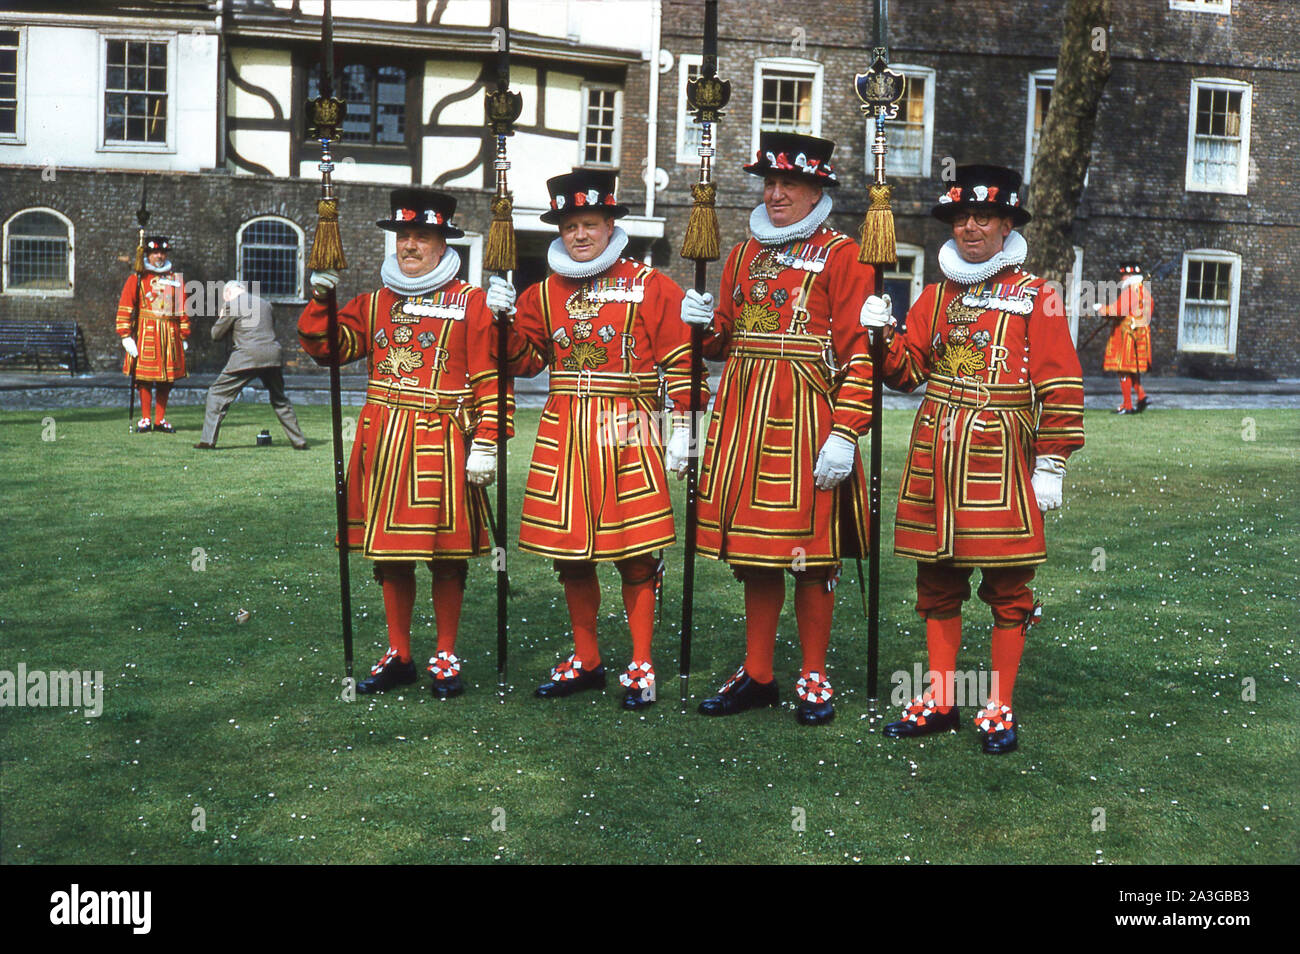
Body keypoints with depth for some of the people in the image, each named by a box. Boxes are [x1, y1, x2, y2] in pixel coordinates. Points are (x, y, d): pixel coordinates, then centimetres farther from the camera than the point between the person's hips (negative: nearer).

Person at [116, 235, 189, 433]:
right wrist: (125, 336, -8)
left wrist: (184, 336, 9)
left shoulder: (177, 279, 13)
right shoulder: (137, 279, 4)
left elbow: (183, 310, 14)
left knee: (167, 379, 4)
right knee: (145, 377, -2)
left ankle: (160, 420, 12)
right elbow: (124, 308, -1)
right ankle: (145, 419, 5)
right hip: (145, 333, -3)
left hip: (170, 334, 3)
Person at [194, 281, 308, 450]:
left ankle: (207, 440, -2)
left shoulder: (232, 304, 1)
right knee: (280, 400, 19)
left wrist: (222, 316, 24)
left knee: (217, 394, 5)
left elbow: (216, 334, 5)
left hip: (247, 357, -5)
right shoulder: (265, 304, 19)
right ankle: (299, 441, 17)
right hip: (272, 355, 5)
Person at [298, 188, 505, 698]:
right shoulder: (375, 303, 13)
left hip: (443, 442, -4)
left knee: (447, 554, 3)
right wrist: (321, 297, -6)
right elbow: (326, 346, 9)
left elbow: (490, 378, -5)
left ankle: (446, 659, 16)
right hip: (384, 442, 4)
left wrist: (485, 443, -12)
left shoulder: (470, 302, -1)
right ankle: (398, 656, 23)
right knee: (389, 551, 9)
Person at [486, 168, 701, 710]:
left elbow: (678, 359, -2)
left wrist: (680, 429, -7)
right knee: (570, 552, 9)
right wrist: (505, 318, -3)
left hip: (628, 433, -4)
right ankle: (585, 661, 23)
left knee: (635, 554, -2)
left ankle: (641, 666, 10)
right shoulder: (545, 293, 11)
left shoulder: (649, 286, -1)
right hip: (564, 434, 4)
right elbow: (524, 361, 14)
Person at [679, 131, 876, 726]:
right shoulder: (745, 253, 16)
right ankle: (757, 676, 20)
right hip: (744, 415, 6)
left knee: (810, 553, 0)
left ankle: (813, 679, 14)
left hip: (807, 418, -5)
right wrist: (703, 323, -1)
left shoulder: (840, 255, -2)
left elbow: (860, 352, -9)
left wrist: (844, 434, -16)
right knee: (753, 547, 9)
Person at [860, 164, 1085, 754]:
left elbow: (1060, 388, -5)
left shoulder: (1036, 296, -1)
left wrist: (1051, 466, -9)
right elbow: (907, 371, 12)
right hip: (935, 451, 5)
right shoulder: (938, 295, 12)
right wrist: (883, 333, -7)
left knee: (1007, 587, 2)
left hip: (999, 455, -4)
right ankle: (939, 700, 21)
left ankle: (999, 708, 14)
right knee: (937, 581, 10)